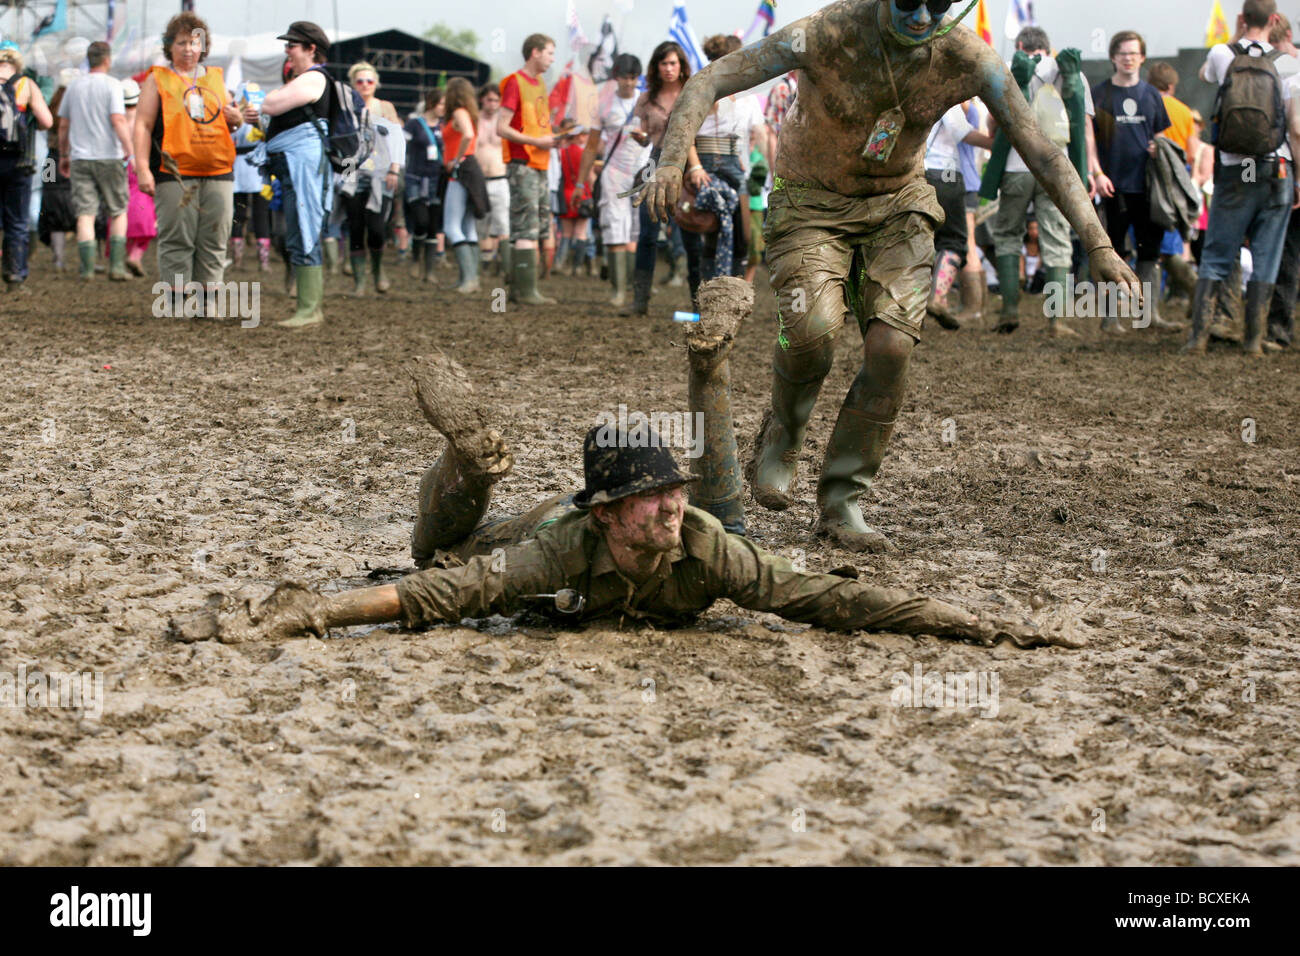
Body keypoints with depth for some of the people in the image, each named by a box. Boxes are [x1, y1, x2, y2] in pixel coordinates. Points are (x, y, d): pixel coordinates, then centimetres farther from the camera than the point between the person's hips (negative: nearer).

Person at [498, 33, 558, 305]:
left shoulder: (540, 83, 18)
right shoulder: (515, 83, -9)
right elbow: (501, 128, -15)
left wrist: (553, 138, 7)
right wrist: (537, 142, -18)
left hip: (539, 165, 9)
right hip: (522, 164, -9)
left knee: (539, 229, 9)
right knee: (526, 230, -11)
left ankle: (518, 289, 14)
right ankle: (526, 291, -11)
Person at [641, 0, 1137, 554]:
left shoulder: (966, 59, -20)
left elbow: (1042, 152, -15)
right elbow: (708, 83, -23)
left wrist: (1098, 244, -22)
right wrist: (672, 161, -40)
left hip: (899, 202, 3)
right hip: (812, 201, -2)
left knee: (892, 347, -15)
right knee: (813, 327, -27)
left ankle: (841, 503, 1)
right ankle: (781, 435, 5)